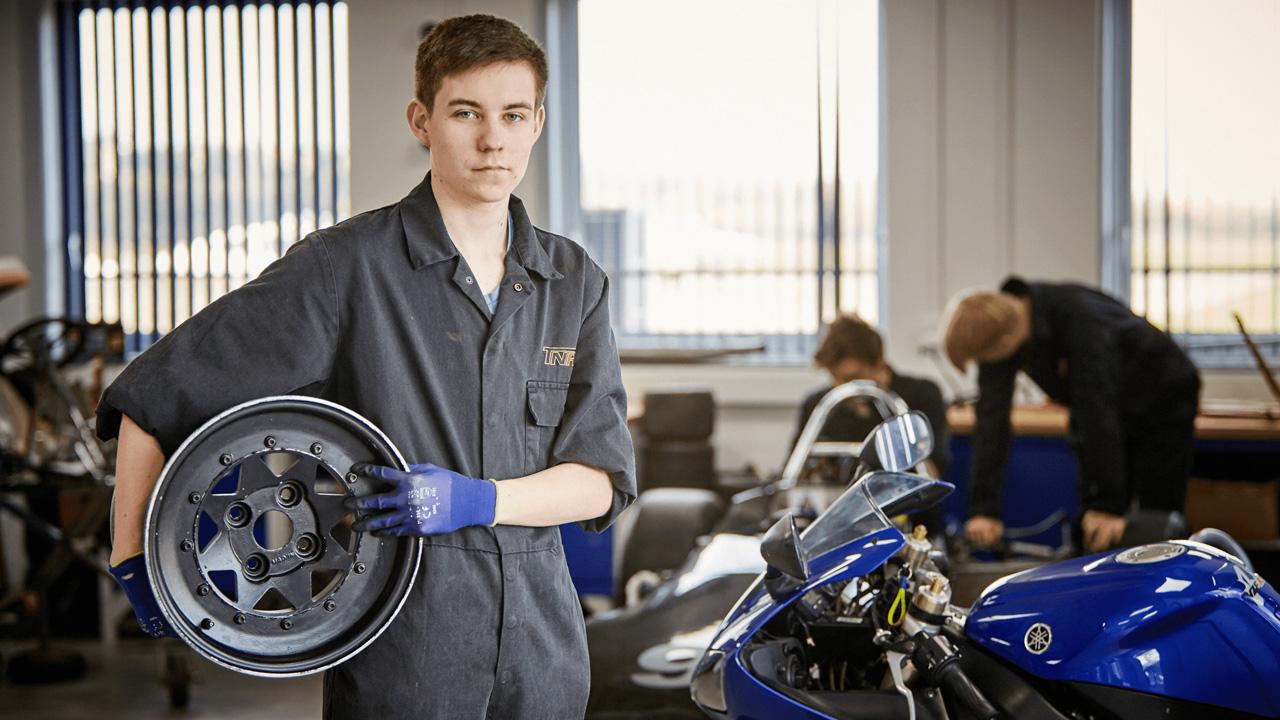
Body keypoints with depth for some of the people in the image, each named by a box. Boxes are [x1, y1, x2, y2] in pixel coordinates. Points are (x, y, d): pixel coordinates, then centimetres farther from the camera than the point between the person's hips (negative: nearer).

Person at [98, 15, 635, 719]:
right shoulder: (343, 268, -9)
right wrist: (133, 561, -3)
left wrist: (473, 500, -15)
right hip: (398, 660, -4)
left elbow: (602, 480, 1)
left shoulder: (575, 282, 5)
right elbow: (154, 394, -5)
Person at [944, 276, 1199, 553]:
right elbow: (992, 418, -23)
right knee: (1088, 533, 3)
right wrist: (983, 509, -29)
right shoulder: (999, 330, -20)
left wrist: (1108, 505, -41)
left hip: (1162, 402, -6)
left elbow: (1098, 409, -40)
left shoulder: (1081, 318, -38)